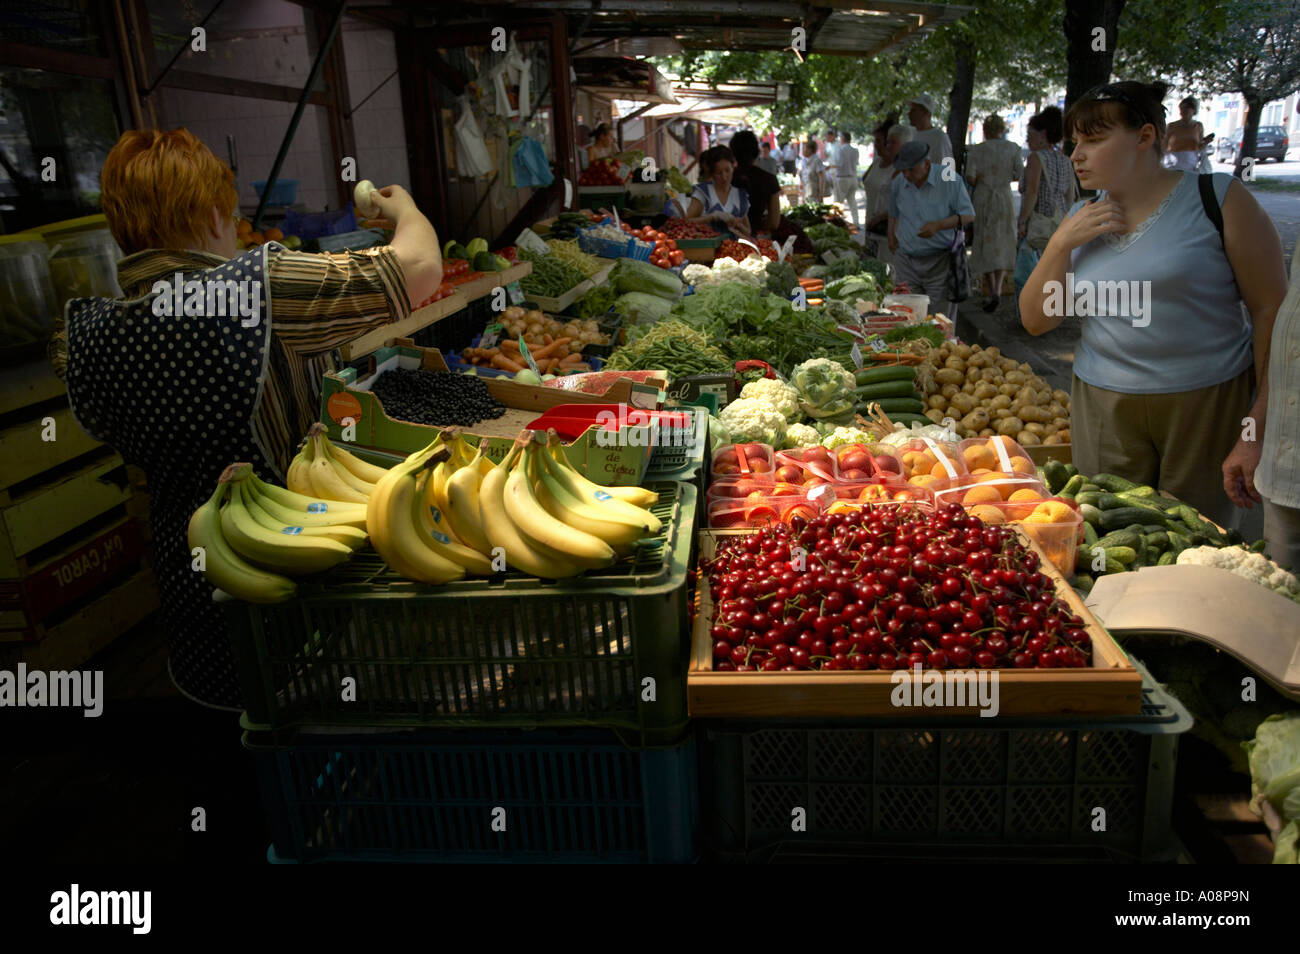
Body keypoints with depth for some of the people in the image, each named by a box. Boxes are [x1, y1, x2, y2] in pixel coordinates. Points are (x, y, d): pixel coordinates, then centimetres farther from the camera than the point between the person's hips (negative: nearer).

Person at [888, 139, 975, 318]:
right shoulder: (897, 184, 4)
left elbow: (969, 215, -6)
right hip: (906, 261, 3)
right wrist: (892, 237, 10)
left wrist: (938, 225, -20)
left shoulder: (951, 181, -7)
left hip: (941, 260, -3)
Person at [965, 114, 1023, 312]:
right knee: (1003, 246, 6)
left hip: (982, 199, 0)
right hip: (1004, 199, 1)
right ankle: (997, 291, -11)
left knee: (986, 245, 7)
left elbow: (970, 177, -12)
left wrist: (978, 184, 10)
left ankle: (991, 292, 6)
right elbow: (1021, 175, -3)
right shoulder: (1012, 148, 0)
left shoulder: (975, 150, -4)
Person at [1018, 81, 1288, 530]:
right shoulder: (1081, 220, 8)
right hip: (1104, 404, 3)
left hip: (1209, 403, -3)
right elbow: (1036, 320, 5)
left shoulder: (1218, 198, -5)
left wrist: (1261, 428, -10)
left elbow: (1272, 311, -6)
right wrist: (1062, 243, -9)